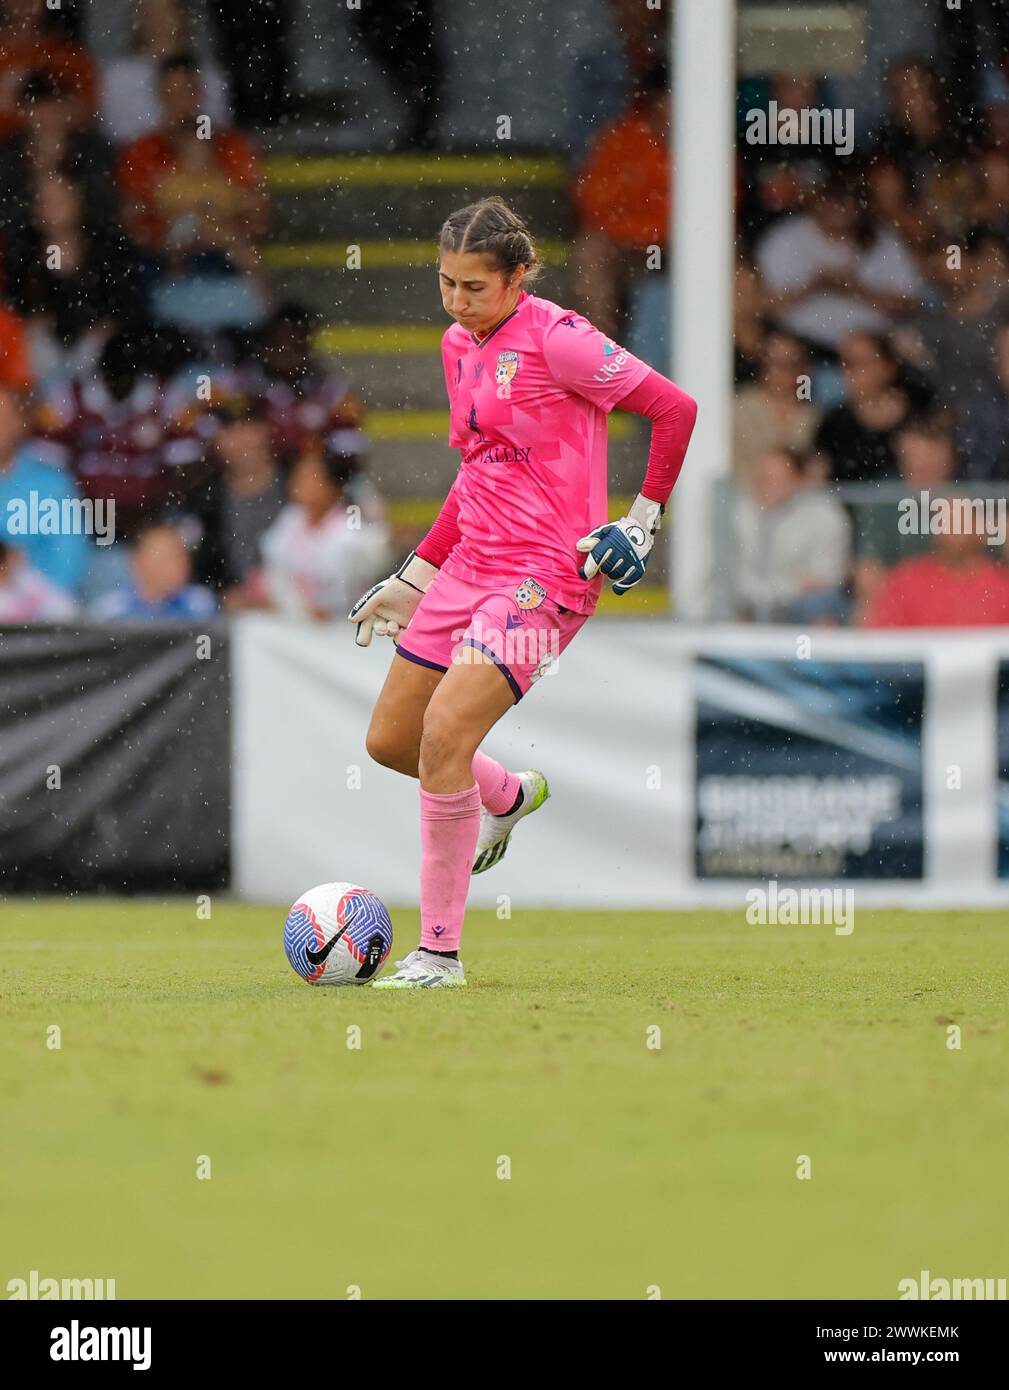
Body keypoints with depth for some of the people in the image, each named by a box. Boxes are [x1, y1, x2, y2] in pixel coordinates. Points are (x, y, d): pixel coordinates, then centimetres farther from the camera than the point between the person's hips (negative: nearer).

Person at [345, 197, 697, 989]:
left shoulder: (555, 338, -13)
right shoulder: (459, 345, 12)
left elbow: (675, 408, -10)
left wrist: (644, 520, -10)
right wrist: (412, 580, 21)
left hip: (544, 576, -8)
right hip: (471, 564, 8)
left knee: (444, 735, -20)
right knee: (390, 741, 12)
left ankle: (440, 953, -11)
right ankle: (508, 797, 45)